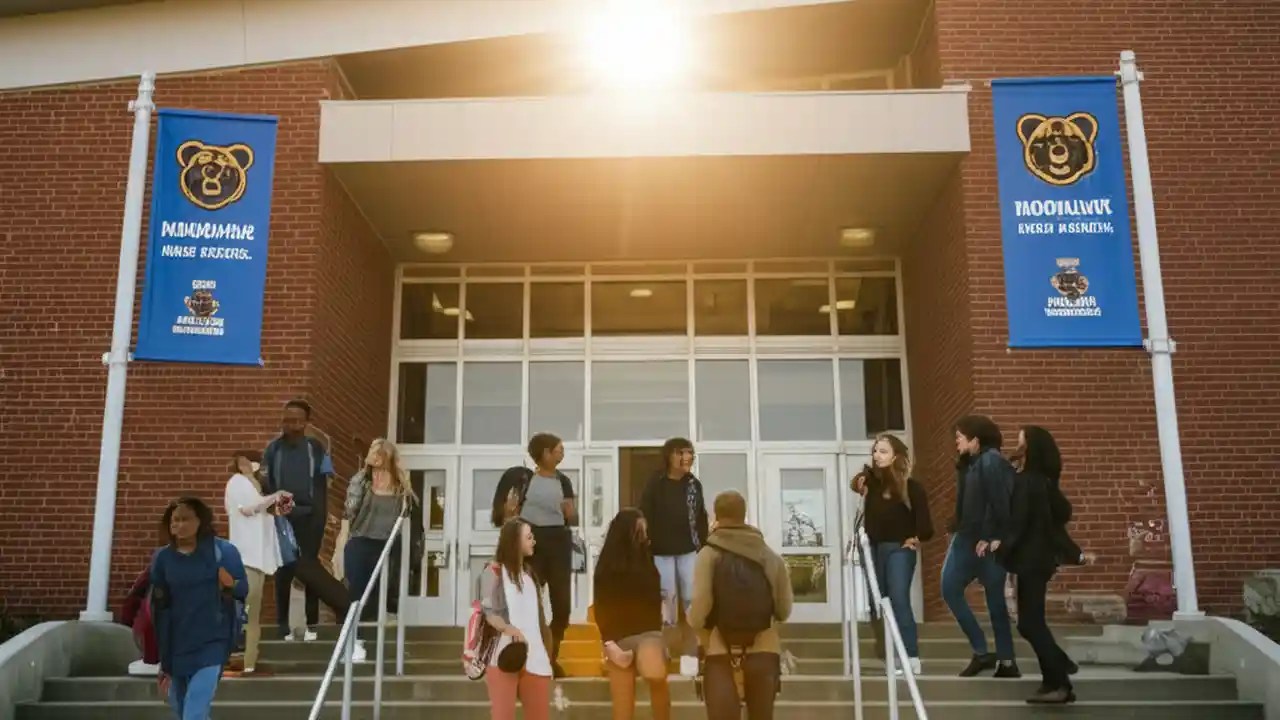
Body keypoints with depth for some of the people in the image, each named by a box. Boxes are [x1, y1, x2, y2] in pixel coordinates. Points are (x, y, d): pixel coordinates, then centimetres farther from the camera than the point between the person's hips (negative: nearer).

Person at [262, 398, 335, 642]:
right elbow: (265, 485, 1)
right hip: (282, 517, 0)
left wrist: (321, 518, -3)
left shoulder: (316, 448, 1)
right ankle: (283, 624, 10)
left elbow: (322, 486, 2)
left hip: (309, 517, 0)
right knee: (283, 570, 4)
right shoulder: (274, 448, 2)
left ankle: (312, 624, 12)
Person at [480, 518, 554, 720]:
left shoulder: (530, 573, 21)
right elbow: (488, 612, -7)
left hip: (534, 657, 6)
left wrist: (547, 653, 17)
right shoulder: (494, 572, 1)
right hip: (505, 655, -6)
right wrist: (507, 629, -26)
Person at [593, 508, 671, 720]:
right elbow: (601, 610, -1)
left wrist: (659, 638, 13)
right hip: (618, 637, -1)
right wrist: (609, 643, -11)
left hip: (648, 632, 1)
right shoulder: (607, 566, 0)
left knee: (655, 675, -27)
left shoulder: (647, 560, 7)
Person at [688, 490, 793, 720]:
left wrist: (692, 620, 7)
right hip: (763, 651, 3)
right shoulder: (771, 557, 4)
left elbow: (700, 607, -15)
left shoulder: (709, 555, -6)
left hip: (722, 654, -3)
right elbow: (784, 610, 3)